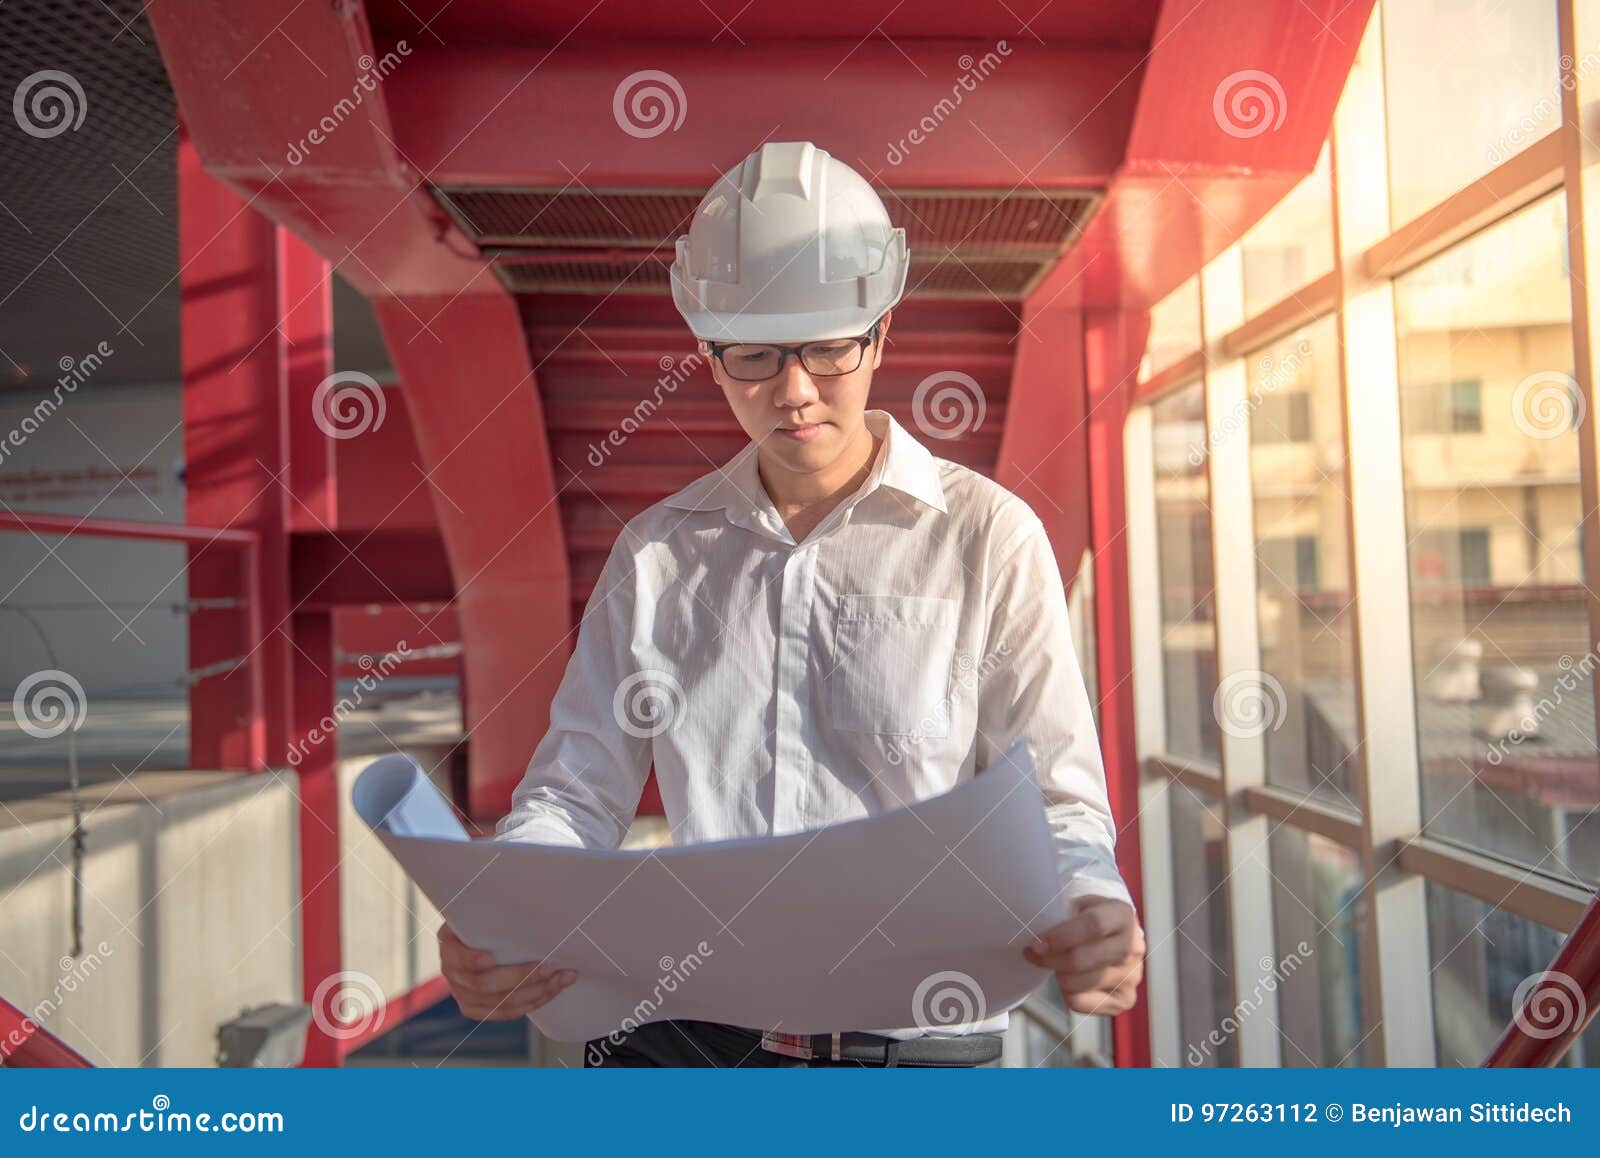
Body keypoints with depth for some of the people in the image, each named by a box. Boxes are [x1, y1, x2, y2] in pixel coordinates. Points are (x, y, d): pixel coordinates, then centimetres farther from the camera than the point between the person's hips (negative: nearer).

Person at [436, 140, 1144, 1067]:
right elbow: (575, 791, 10)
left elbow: (1057, 805, 3)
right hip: (686, 1034, 1)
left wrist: (1094, 912, -20)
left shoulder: (987, 538, 4)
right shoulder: (658, 553, 13)